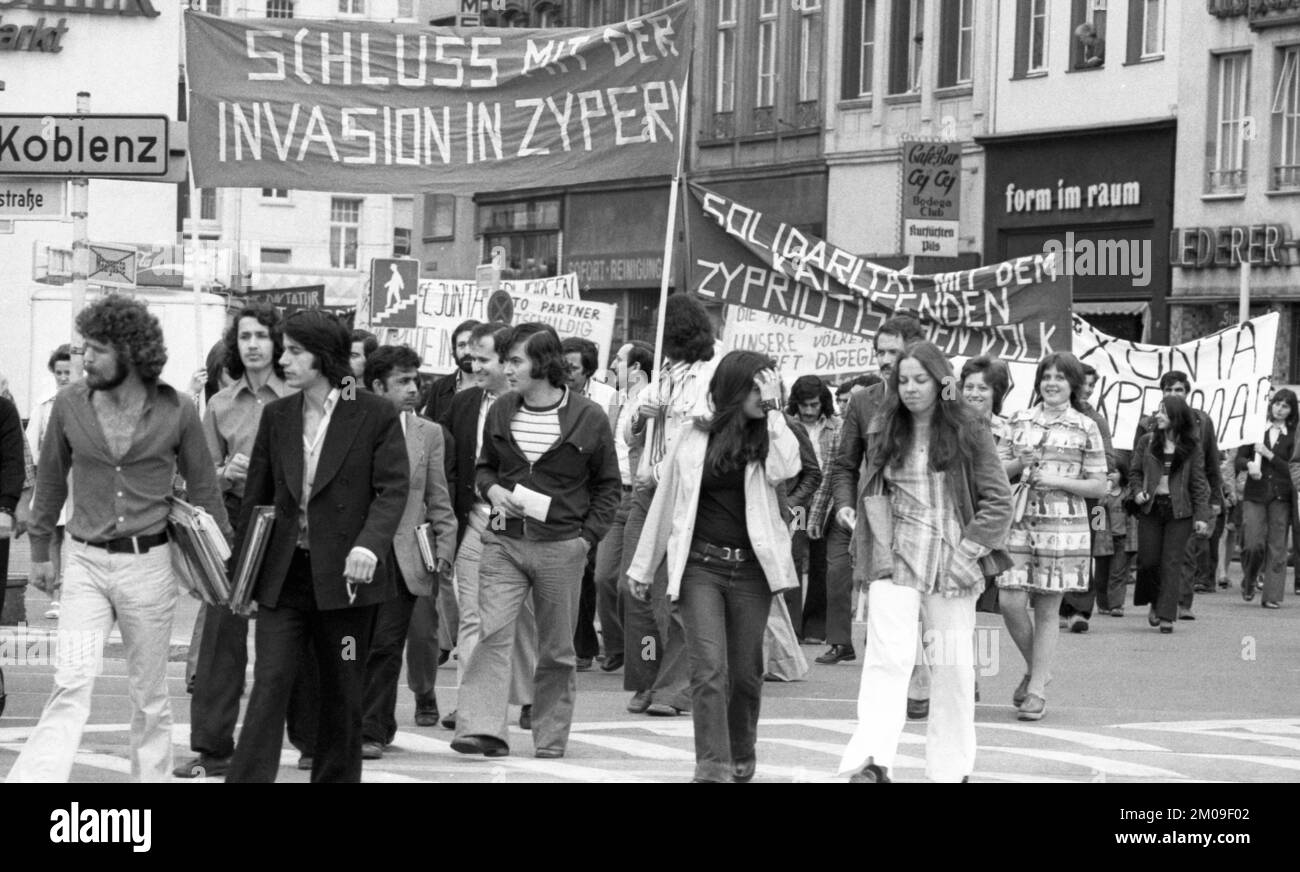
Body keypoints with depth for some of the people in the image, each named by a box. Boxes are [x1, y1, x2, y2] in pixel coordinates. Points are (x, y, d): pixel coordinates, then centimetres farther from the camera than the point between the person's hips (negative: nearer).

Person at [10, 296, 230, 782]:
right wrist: (39, 550, 19)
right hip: (85, 563, 0)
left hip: (149, 563, 0)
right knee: (72, 685, -14)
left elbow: (203, 488, 6)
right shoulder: (70, 405, -1)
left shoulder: (176, 412, -4)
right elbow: (50, 482, 13)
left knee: (149, 695, 8)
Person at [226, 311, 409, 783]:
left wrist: (369, 545, -25)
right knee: (269, 685, -7)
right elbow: (256, 496, 12)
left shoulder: (375, 415, -4)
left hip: (345, 575, -2)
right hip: (283, 575, 2)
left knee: (342, 694, 8)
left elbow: (393, 490, -9)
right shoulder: (277, 416, 8)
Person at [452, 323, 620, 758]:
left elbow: (607, 485, 6)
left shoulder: (589, 418, -4)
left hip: (561, 547, -2)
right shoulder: (500, 412, 5)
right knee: (491, 633, -14)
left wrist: (588, 536, -4)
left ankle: (550, 739, 16)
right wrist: (492, 489, -2)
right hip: (504, 542, 2)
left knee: (557, 651, 6)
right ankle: (482, 729, -20)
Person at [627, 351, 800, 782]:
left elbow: (783, 469, -16)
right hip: (700, 565, -1)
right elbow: (665, 501, 11)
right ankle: (713, 766, -16)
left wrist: (774, 410, -11)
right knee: (709, 669, -12)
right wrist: (643, 566, 14)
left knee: (745, 672, 7)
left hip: (750, 567, 1)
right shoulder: (694, 438, 5)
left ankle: (741, 758, 27)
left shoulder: (770, 438, 8)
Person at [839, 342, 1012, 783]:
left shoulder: (969, 432, -1)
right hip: (896, 559, 1)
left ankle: (950, 767, 14)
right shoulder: (885, 431, 7)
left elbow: (998, 500, 0)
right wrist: (881, 544, -1)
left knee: (952, 665, 4)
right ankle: (871, 762, -24)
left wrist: (967, 551, -7)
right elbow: (874, 490, 13)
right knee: (888, 657, -13)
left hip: (952, 560, -1)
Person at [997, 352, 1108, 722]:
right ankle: (1035, 668, 18)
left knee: (1047, 609, 0)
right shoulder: (1018, 421, 11)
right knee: (1010, 601, -7)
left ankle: (1037, 691, 7)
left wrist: (1058, 480, -11)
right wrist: (1020, 463, -7)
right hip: (1019, 521, 2)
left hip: (1063, 524, -2)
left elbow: (1099, 486, 3)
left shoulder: (1085, 428, 3)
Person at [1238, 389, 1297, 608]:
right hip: (1254, 495, 0)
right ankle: (1249, 581, 19)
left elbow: (1291, 469, -4)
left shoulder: (1291, 436, 3)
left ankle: (1272, 596, 3)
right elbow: (1239, 458, 8)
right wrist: (1249, 465, -13)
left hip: (1280, 496, 0)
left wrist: (1268, 455, -12)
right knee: (1253, 544, -9)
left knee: (1277, 547, -2)